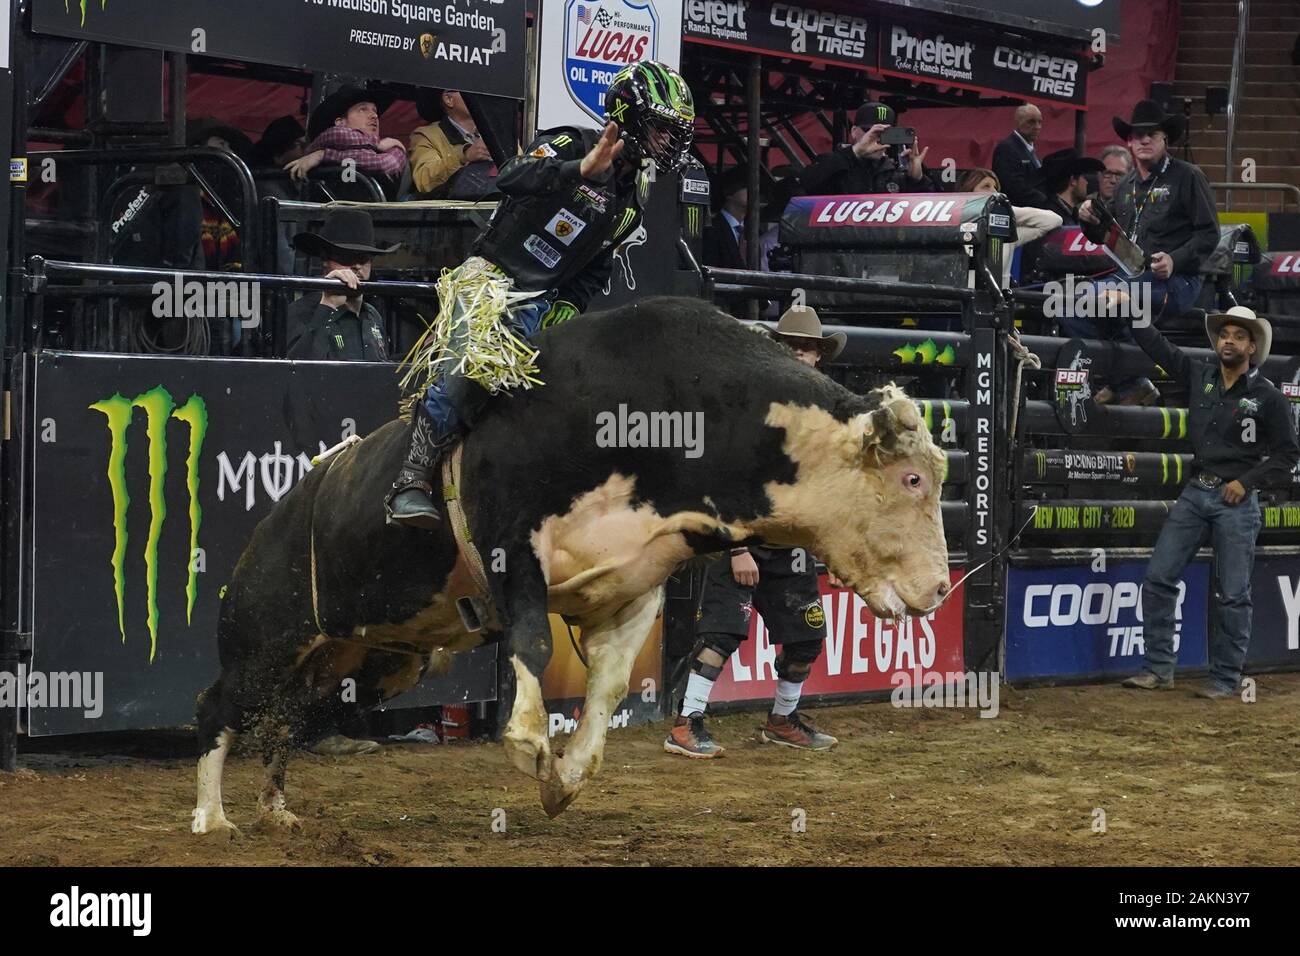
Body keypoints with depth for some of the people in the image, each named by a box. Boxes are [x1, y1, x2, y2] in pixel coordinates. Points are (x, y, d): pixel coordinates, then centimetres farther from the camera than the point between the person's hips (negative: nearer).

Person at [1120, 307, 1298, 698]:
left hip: (1236, 501, -5)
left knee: (1233, 593, 0)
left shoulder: (1268, 398, -6)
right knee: (1158, 577, 0)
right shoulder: (1201, 375, 6)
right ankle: (1158, 668, 7)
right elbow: (1159, 347, 17)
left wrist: (1247, 481, -11)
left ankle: (1225, 678, 8)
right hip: (1195, 493, 5)